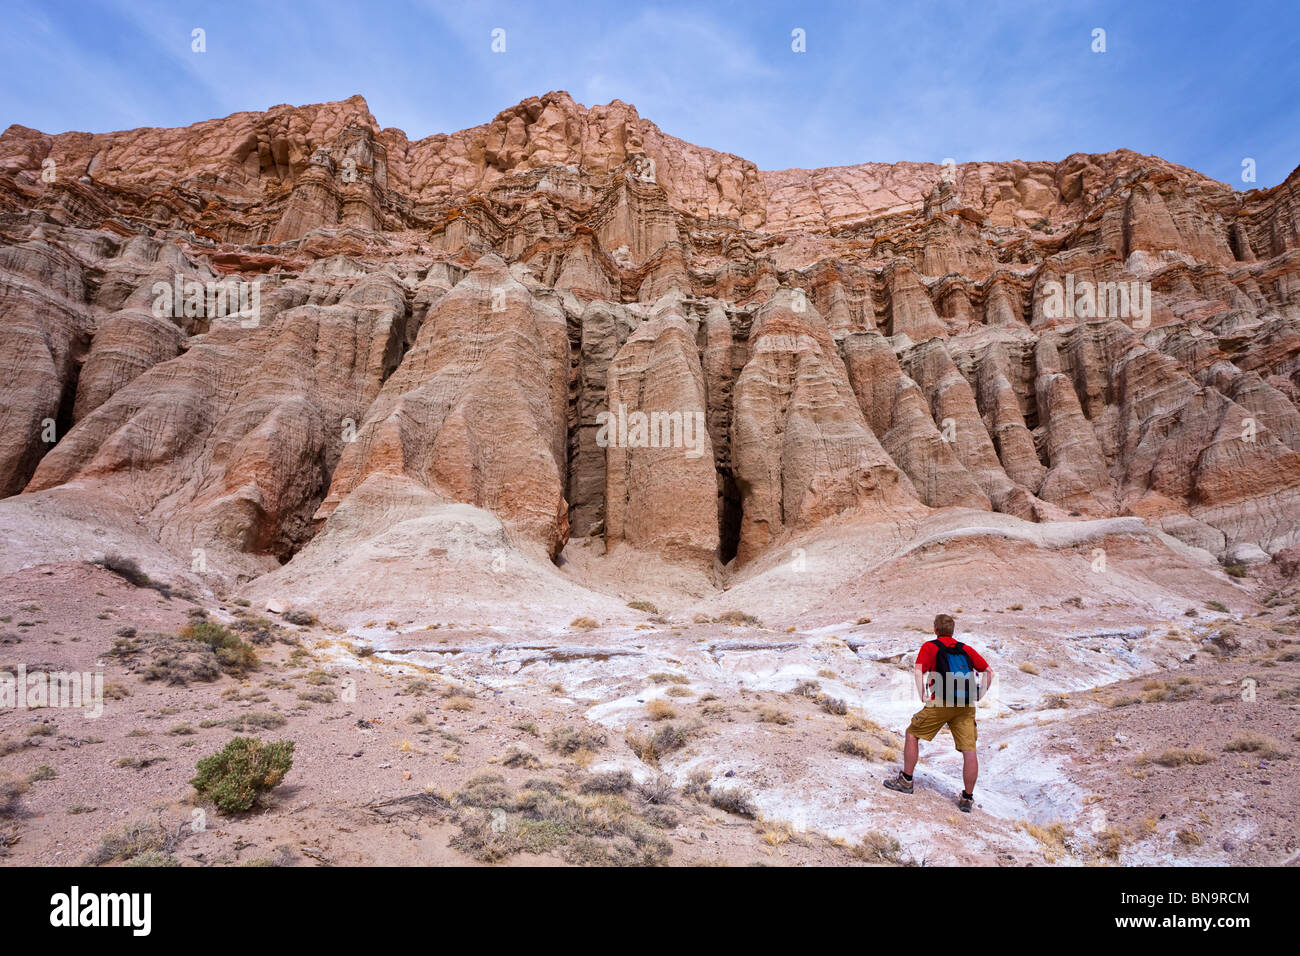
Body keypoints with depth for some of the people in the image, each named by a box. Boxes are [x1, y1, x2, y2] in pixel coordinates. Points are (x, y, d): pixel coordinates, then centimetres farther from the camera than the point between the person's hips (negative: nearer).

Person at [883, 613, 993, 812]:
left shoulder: (930, 647, 6)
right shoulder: (966, 649, 19)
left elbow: (918, 671, -9)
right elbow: (988, 671, 17)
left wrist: (923, 697, -7)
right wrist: (979, 695, 14)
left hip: (941, 703, -4)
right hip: (966, 706, 4)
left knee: (913, 734, 13)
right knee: (969, 751, 6)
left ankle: (906, 780, 18)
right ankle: (967, 798, 10)